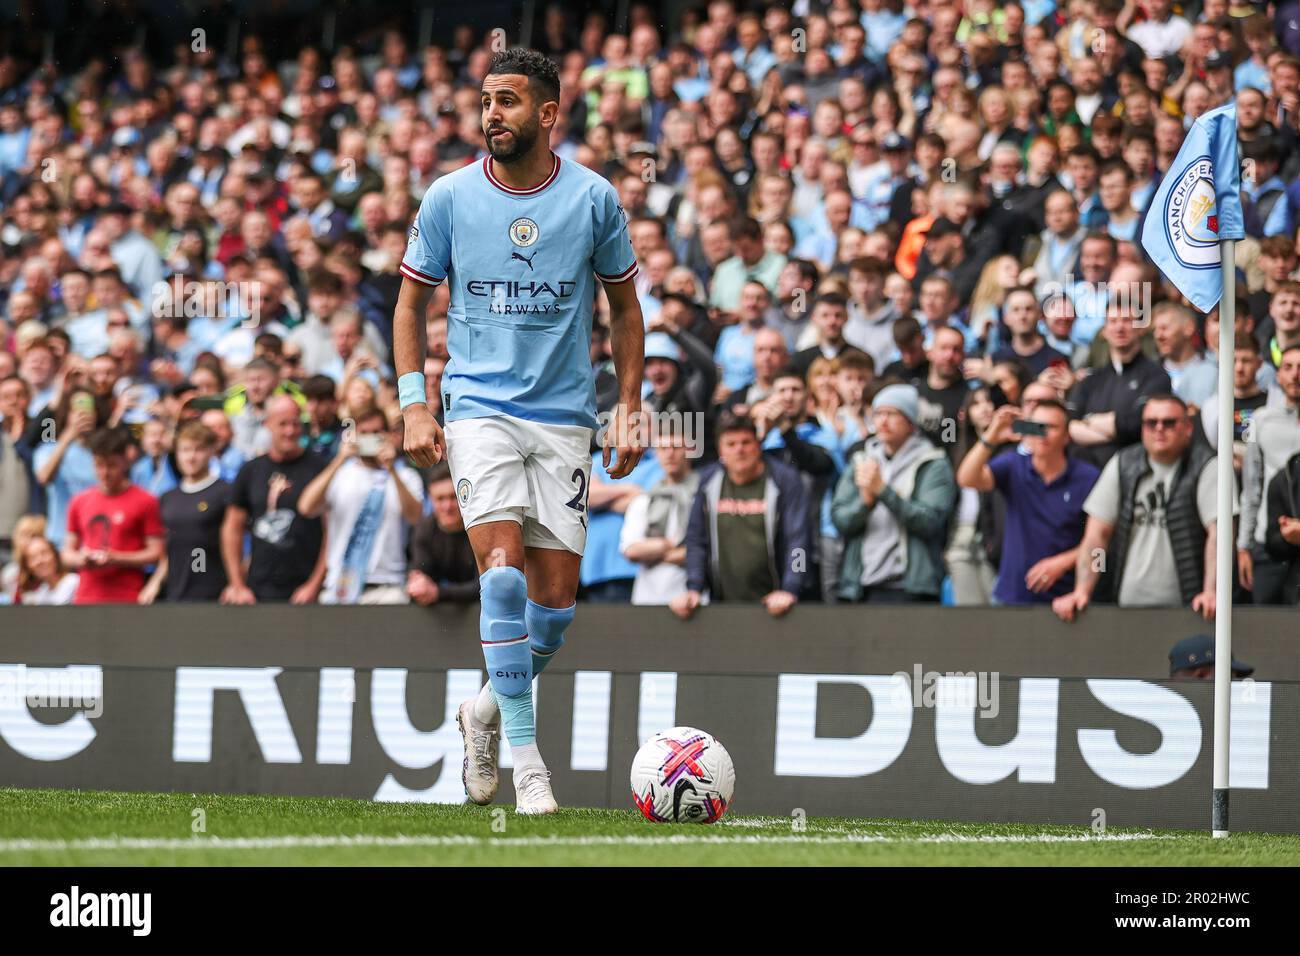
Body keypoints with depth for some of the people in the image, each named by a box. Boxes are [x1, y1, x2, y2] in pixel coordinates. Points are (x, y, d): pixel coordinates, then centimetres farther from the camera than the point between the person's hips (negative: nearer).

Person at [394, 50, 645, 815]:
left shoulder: (594, 199, -1)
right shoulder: (449, 198, -1)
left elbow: (626, 307, 10)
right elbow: (412, 302, 8)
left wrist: (630, 410, 4)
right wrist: (414, 404, -2)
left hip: (565, 417, 1)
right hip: (479, 407, -1)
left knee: (556, 601, 0)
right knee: (504, 572, -18)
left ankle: (492, 708, 27)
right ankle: (525, 753, -14)